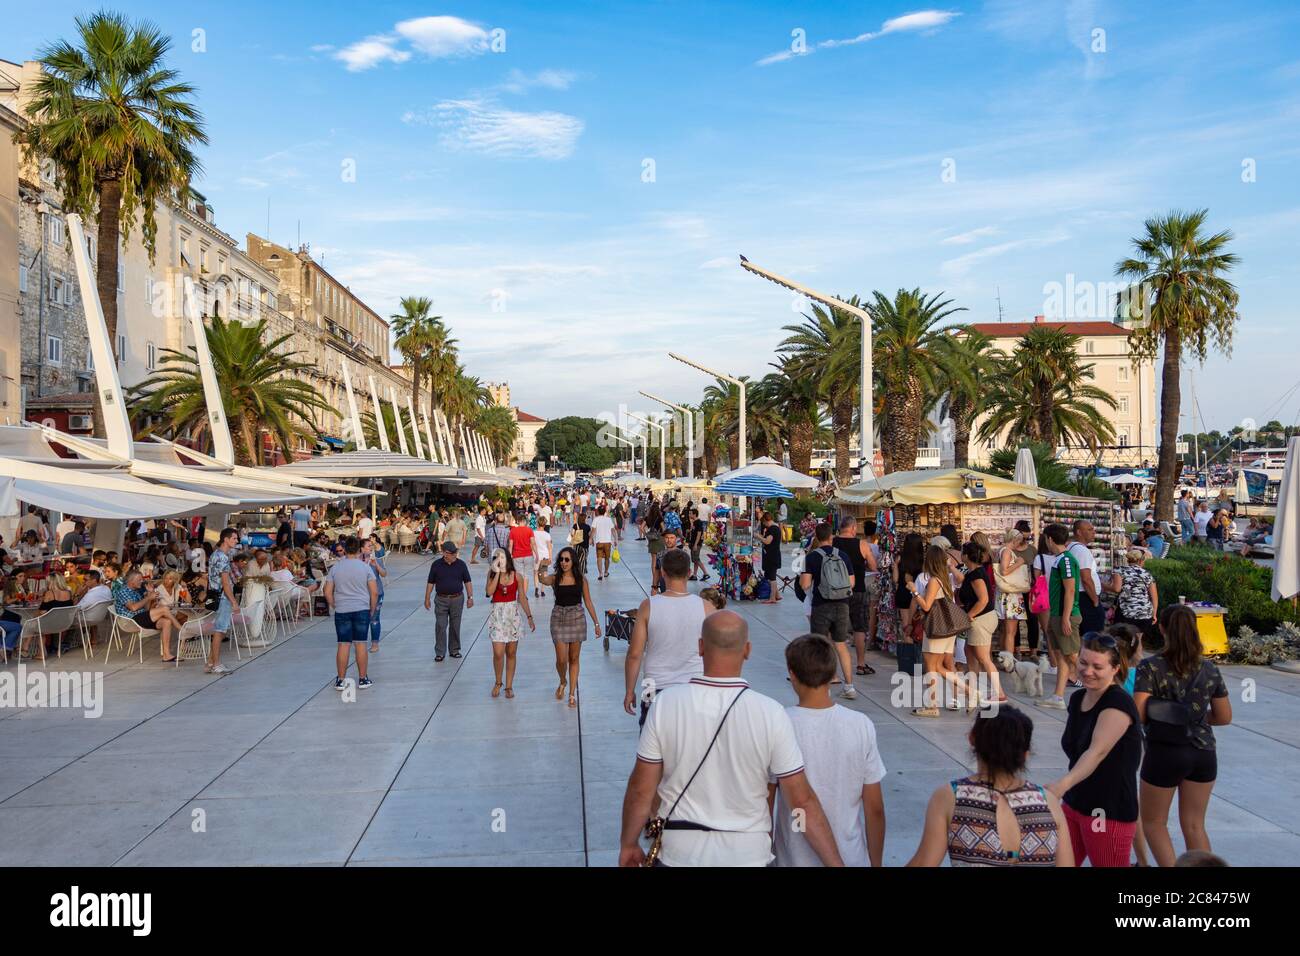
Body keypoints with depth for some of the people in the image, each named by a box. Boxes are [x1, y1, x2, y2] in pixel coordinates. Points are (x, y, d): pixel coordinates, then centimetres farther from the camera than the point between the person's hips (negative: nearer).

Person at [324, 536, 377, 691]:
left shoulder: (335, 568, 2)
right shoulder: (365, 567, -2)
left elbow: (328, 593, 2)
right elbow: (374, 592, -4)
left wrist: (334, 606, 15)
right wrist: (372, 609, 8)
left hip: (341, 611, 1)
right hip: (362, 610, -1)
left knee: (343, 645, 4)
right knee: (360, 644, 4)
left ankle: (341, 680, 9)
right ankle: (363, 679, 10)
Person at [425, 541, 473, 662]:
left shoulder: (461, 564, -2)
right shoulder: (436, 564, -3)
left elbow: (467, 582, 4)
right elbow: (430, 583, 4)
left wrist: (470, 597, -1)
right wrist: (427, 598, 2)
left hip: (457, 599, 1)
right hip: (441, 600, -1)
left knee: (455, 626, 8)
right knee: (440, 626, -2)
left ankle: (455, 650, 21)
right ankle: (440, 653, 5)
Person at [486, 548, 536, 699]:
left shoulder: (516, 576, 0)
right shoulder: (492, 575, -1)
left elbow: (522, 598, 6)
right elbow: (489, 592, -19)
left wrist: (529, 617, 6)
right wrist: (497, 573, -18)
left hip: (513, 615, 1)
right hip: (497, 615, -1)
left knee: (511, 653, 7)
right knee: (498, 653, -7)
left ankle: (509, 686, 18)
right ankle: (498, 683, 17)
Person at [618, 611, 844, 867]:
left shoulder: (665, 704, -14)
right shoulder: (771, 714, -16)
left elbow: (641, 790, -8)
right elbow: (802, 801, -13)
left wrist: (628, 845, 7)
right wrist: (836, 863, -5)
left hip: (678, 854, 0)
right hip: (747, 855, 0)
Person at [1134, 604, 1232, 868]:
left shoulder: (1150, 667, -12)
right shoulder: (1209, 669, 0)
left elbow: (1138, 715, -18)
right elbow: (1224, 717, 5)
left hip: (1165, 753, -4)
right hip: (1204, 754, 4)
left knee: (1153, 822, 14)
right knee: (1194, 825, 16)